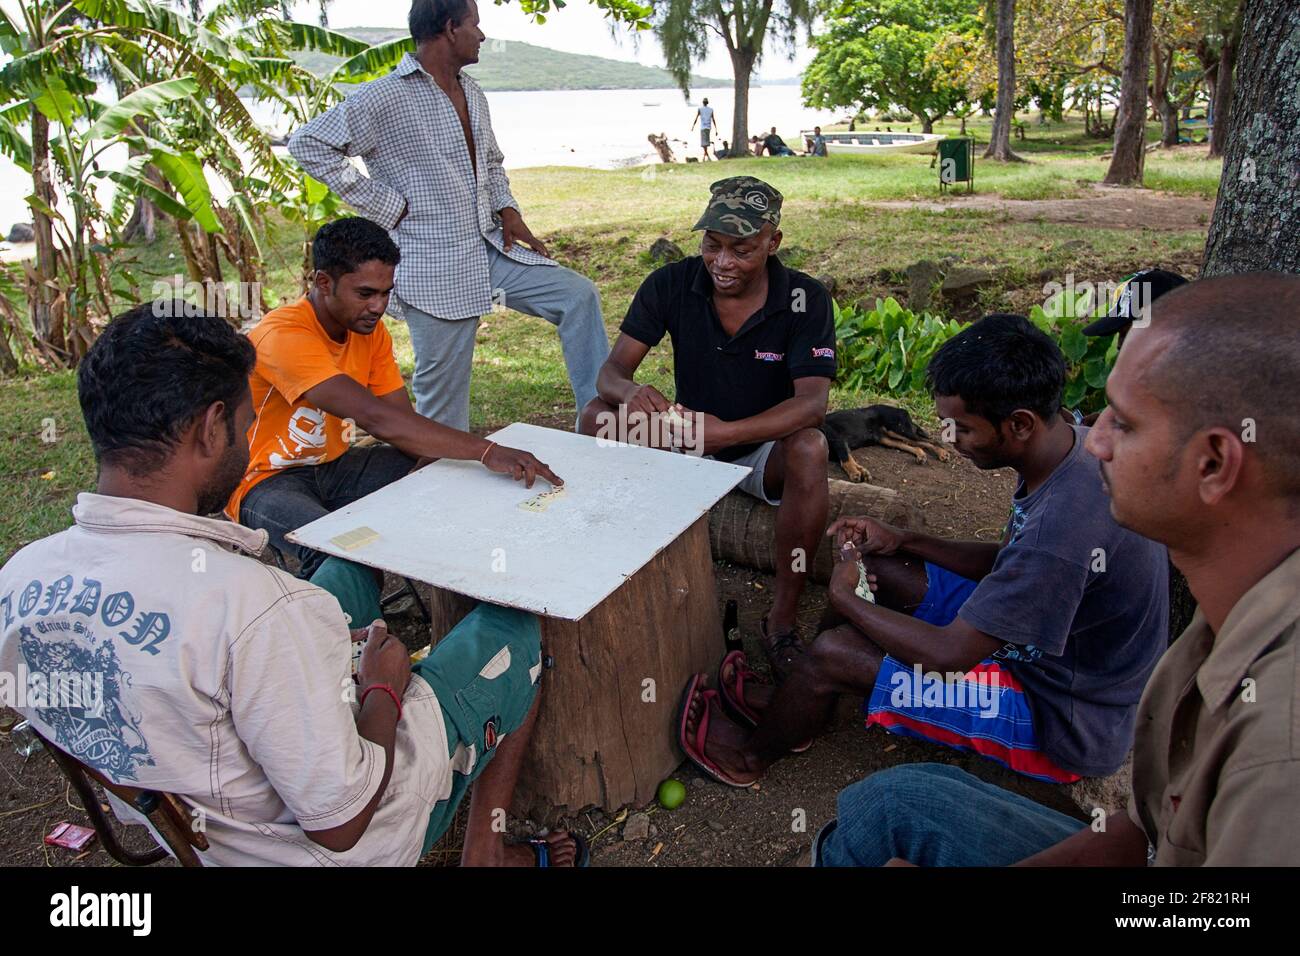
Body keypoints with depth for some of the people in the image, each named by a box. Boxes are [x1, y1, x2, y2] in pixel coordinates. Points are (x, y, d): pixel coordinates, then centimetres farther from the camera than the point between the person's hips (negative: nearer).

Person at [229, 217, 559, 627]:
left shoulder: (370, 330, 0)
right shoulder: (284, 336, -26)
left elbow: (401, 421, -6)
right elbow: (376, 418, -38)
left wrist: (472, 457, -26)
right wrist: (485, 451, -43)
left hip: (332, 466, 7)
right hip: (266, 483, -7)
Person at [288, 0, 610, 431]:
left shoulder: (471, 92, 13)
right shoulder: (385, 97, -11)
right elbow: (307, 143, -13)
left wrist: (507, 210, 8)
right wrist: (384, 205, -14)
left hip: (491, 250, 7)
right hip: (435, 270, -7)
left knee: (578, 295, -3)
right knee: (443, 400, 0)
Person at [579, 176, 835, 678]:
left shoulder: (804, 298, -17)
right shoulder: (670, 284, -11)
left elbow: (812, 402, -27)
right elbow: (612, 369, -15)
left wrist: (727, 432, -44)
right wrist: (630, 391, -42)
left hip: (763, 447, -2)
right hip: (685, 435, 2)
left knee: (810, 449, -36)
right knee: (599, 414, -21)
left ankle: (781, 619, -20)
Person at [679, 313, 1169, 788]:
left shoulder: (1062, 527, -36)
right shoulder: (1072, 447, -6)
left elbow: (949, 654, -29)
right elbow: (1005, 562, 10)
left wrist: (845, 598, -15)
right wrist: (904, 540, 0)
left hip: (1065, 725, -9)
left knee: (833, 653, -14)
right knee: (878, 566, 7)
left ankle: (755, 754, 17)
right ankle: (794, 704, 24)